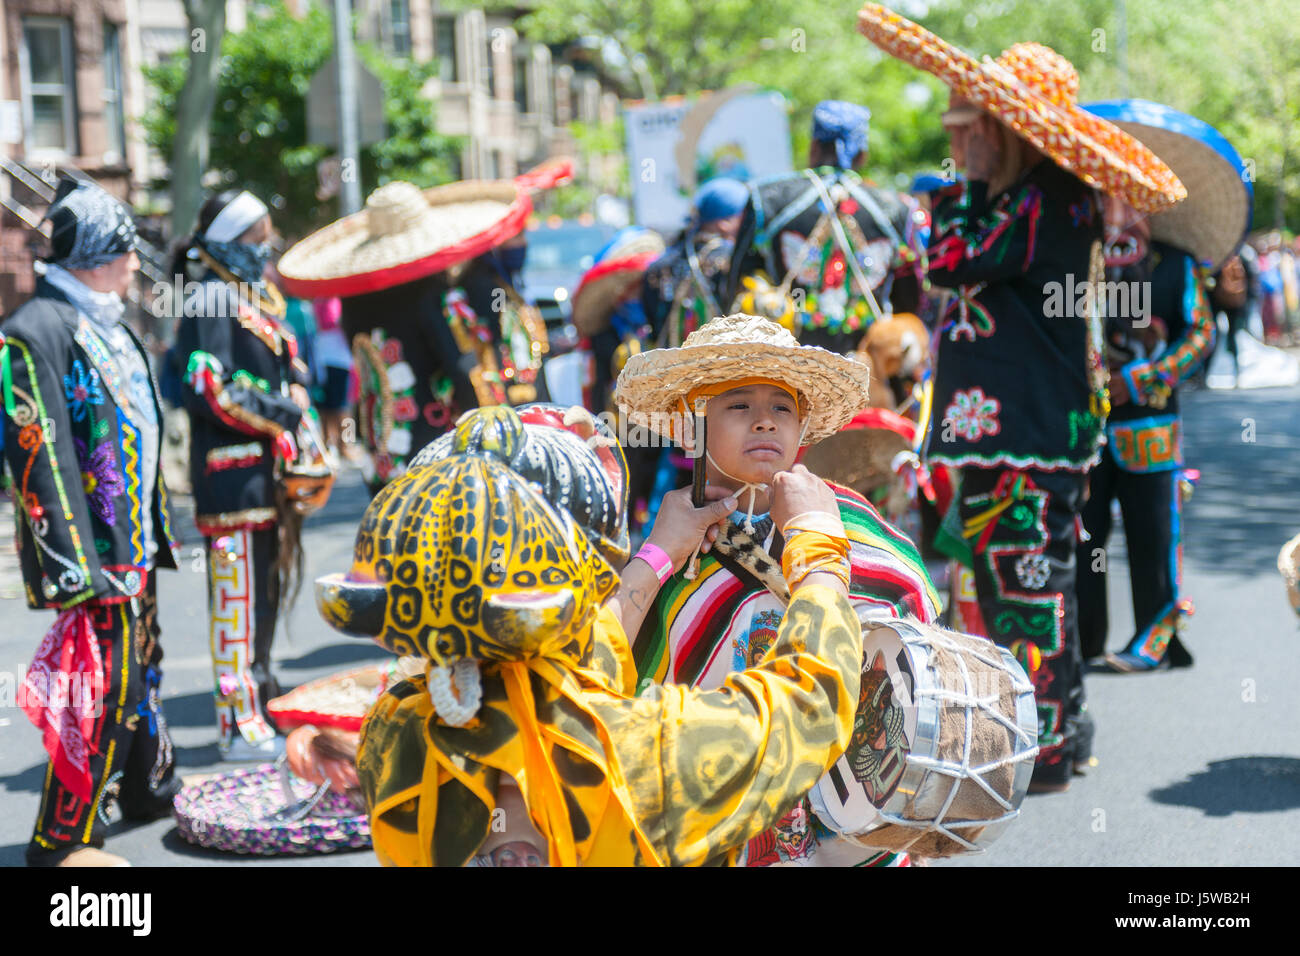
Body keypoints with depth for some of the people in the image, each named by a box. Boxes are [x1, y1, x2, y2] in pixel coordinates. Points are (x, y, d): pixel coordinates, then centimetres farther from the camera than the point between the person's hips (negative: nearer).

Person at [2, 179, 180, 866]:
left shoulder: (107, 324, 13)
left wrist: (154, 527, 21)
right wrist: (76, 563, -25)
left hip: (134, 539, 10)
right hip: (90, 547, -10)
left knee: (140, 668, 21)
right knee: (103, 684, -8)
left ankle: (151, 789, 38)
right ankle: (62, 841, 2)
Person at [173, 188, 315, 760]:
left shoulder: (258, 297, 19)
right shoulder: (211, 303, -12)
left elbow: (291, 372, 26)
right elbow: (211, 389, -21)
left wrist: (298, 397, 4)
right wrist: (284, 415, -14)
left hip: (268, 472, 10)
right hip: (232, 472, -10)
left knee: (265, 594, 16)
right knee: (238, 599, -7)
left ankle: (263, 706, 26)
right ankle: (241, 725, -2)